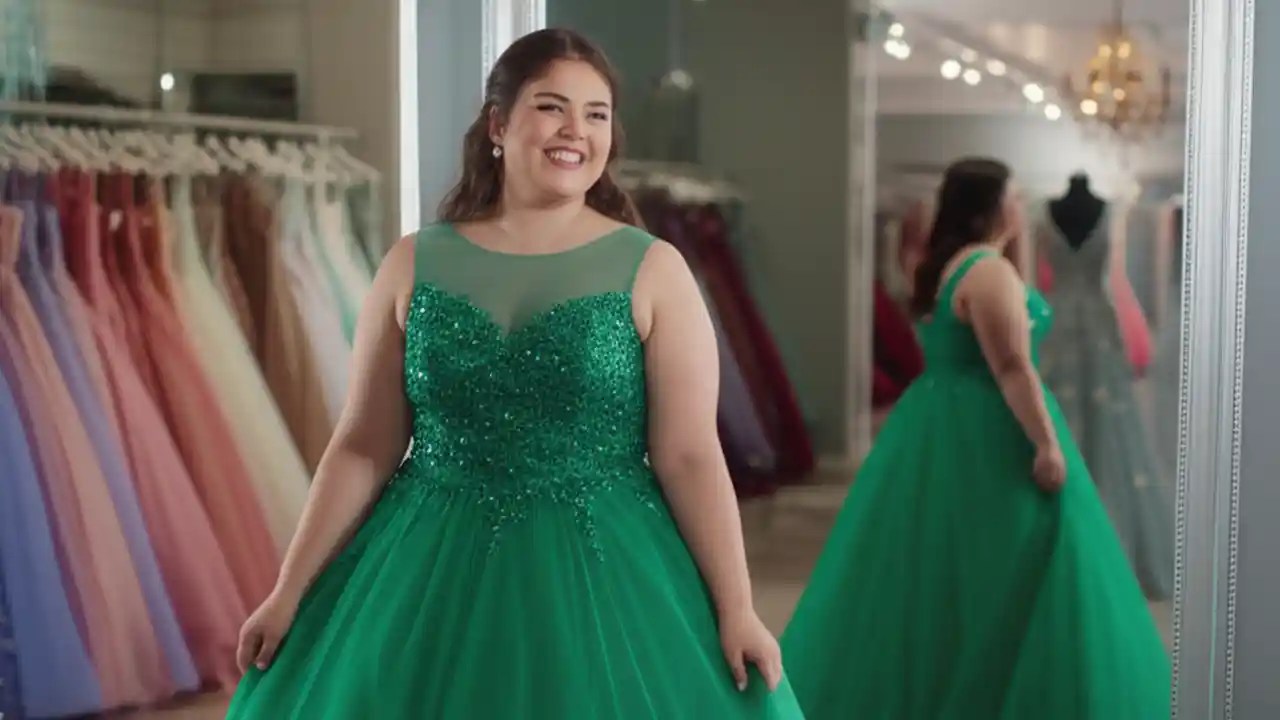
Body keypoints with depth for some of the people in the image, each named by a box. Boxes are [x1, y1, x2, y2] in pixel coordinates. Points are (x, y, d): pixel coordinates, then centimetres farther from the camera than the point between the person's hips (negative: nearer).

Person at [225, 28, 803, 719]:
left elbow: (690, 455, -4)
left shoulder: (652, 270, -2)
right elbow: (363, 447, 4)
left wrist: (736, 611, -10)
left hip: (607, 579, -1)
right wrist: (289, 592, 2)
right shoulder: (414, 265, 2)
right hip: (433, 578, 2)